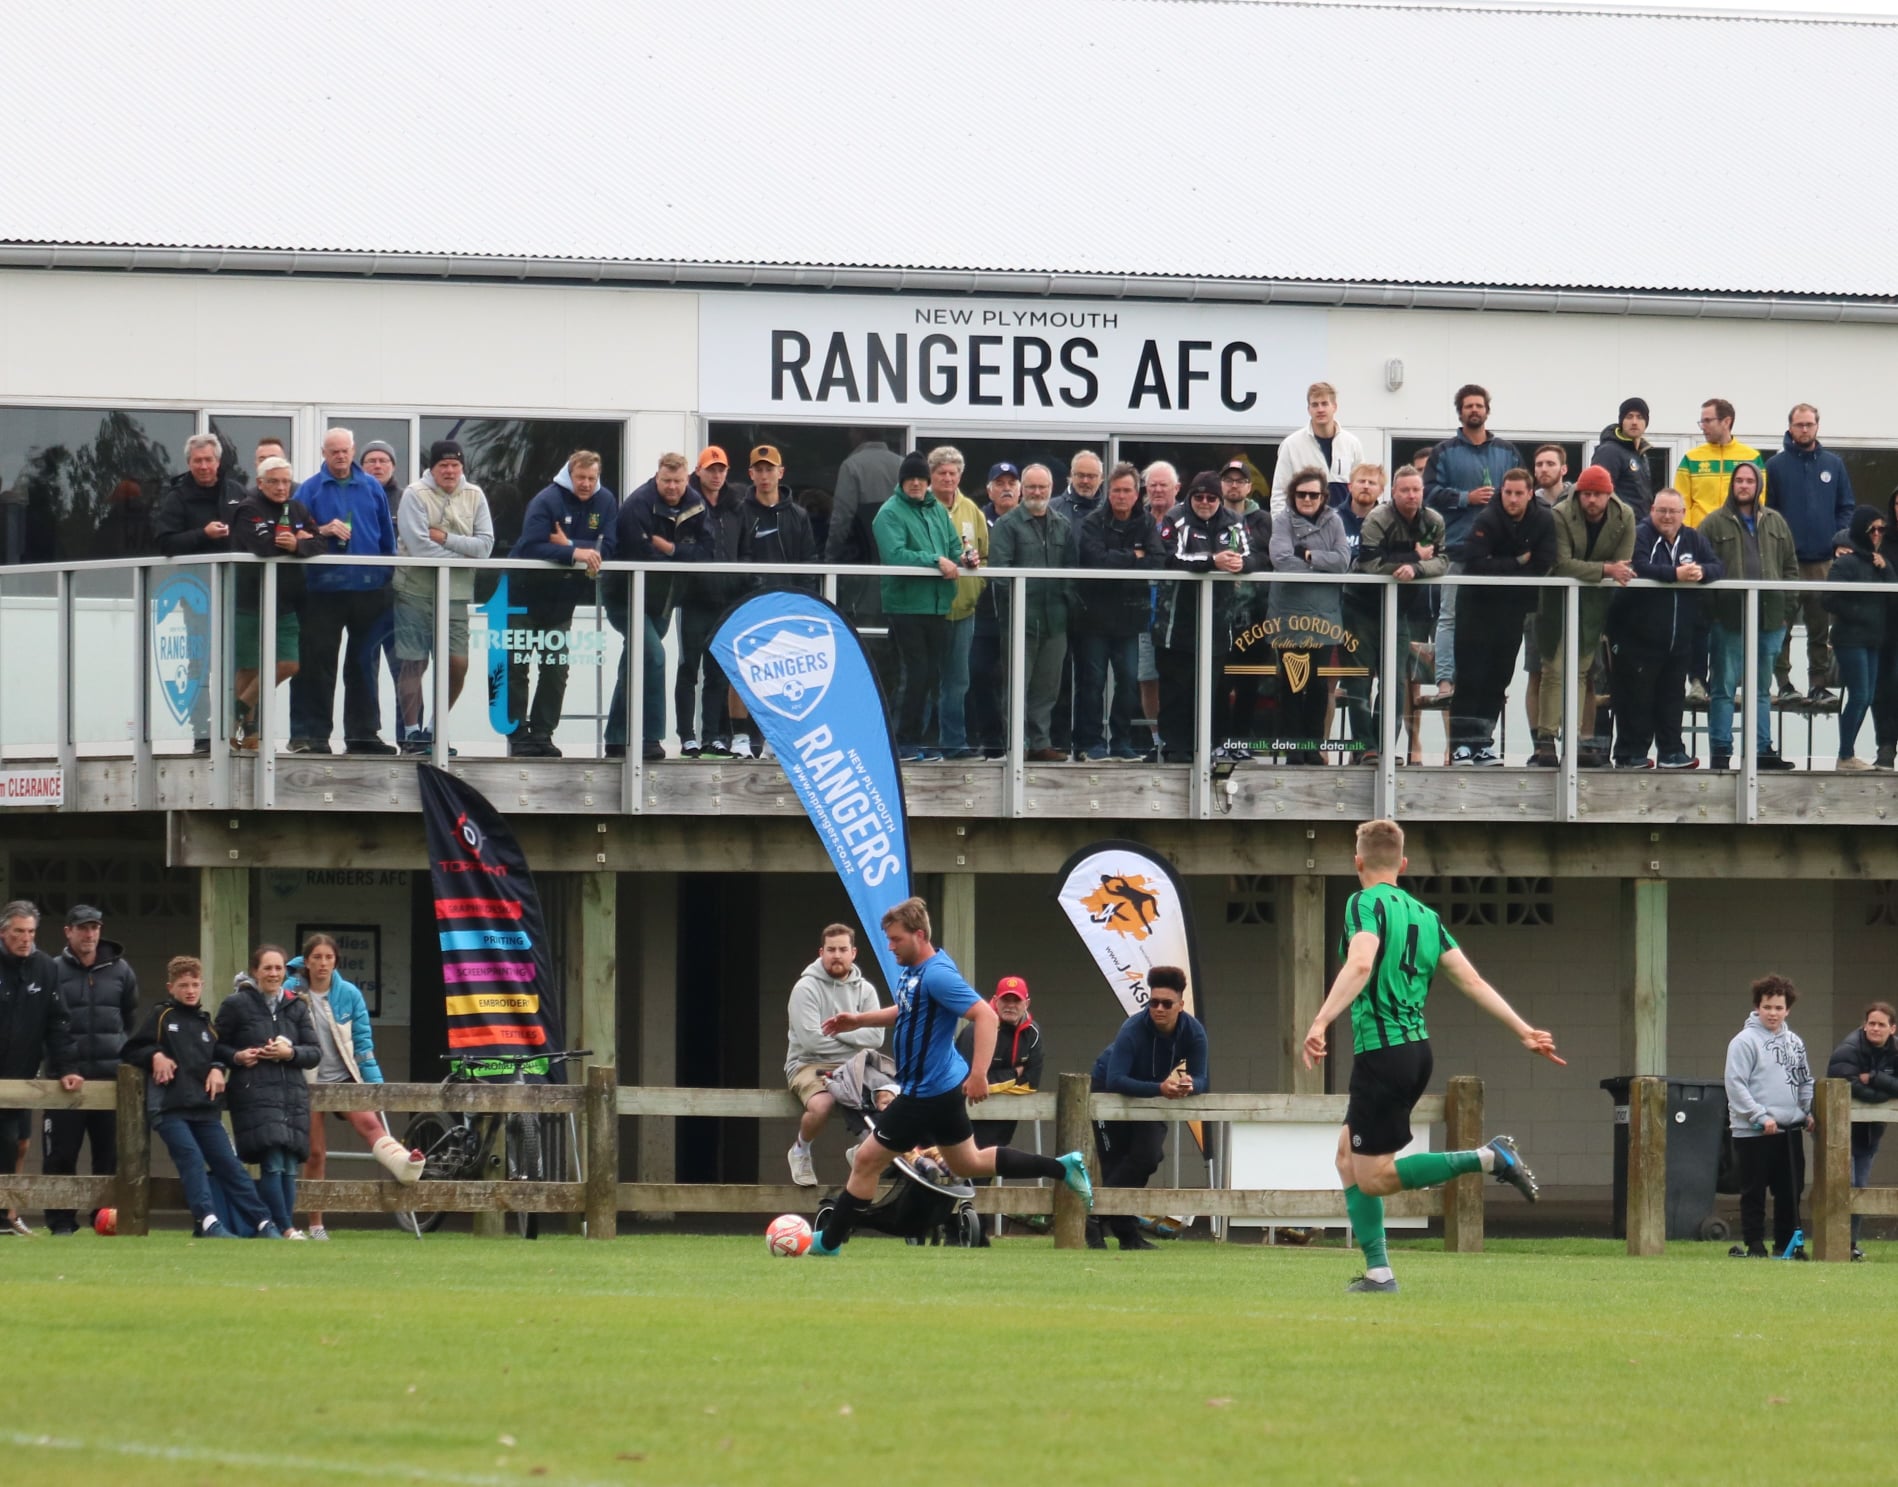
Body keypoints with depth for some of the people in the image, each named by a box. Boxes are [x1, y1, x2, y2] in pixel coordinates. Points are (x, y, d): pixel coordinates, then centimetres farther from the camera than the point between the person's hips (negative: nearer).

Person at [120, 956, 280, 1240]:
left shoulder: (205, 1022, 20)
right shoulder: (160, 1016, 8)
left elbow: (220, 1053, 26)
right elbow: (130, 1051, 6)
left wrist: (218, 1069, 5)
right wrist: (155, 1056, -11)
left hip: (205, 1109, 4)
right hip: (169, 1107, -4)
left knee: (229, 1164, 0)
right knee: (191, 1158, -22)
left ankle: (263, 1223, -2)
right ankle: (208, 1221, -31)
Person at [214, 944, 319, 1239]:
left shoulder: (296, 1007, 15)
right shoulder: (236, 1005, 4)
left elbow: (315, 1052, 12)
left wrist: (290, 1053, -7)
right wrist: (235, 1056, -11)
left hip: (293, 1094, 4)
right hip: (255, 1095, -4)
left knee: (289, 1168, 0)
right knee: (272, 1164, -15)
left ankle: (285, 1225, 3)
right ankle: (286, 1227, -15)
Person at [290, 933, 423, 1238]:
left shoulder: (349, 994, 0)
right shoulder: (291, 993, -4)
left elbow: (363, 1042, 4)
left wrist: (375, 1084, 1)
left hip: (344, 1078, 0)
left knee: (369, 1122, -26)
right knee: (315, 1152, 1)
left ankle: (402, 1165, -54)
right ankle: (315, 1225, 10)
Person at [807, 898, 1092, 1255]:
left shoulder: (937, 975, -24)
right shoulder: (914, 970, 6)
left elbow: (985, 1016, -30)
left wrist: (979, 1075, -37)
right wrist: (858, 1020, 14)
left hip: (928, 1092, -11)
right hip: (944, 1087, 11)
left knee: (867, 1159, -1)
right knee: (968, 1163, 22)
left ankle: (828, 1241, 11)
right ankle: (1064, 1168, 22)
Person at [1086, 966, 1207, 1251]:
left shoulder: (1193, 1032, -20)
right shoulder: (1133, 1030, -33)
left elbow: (1201, 1079, -21)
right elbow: (1115, 1080, -42)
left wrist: (1189, 1085, -47)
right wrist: (1160, 1089, -54)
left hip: (1151, 1098, 4)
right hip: (1108, 1092, -4)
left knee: (1148, 1157, -10)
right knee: (1116, 1164, -9)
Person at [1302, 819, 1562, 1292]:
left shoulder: (1365, 904, -8)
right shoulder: (1425, 916, 13)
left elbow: (1360, 964, -27)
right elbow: (1471, 981, 10)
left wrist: (1320, 1022, -35)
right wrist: (1524, 1032, 12)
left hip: (1382, 1053, -8)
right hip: (1417, 1049, 8)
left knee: (1372, 1178, -3)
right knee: (1348, 1154, 18)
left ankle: (1488, 1158, -14)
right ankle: (1378, 1271, 12)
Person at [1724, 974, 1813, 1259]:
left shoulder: (1794, 1042, 13)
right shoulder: (1745, 1041, -7)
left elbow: (1805, 1082, 22)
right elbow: (1736, 1084, -12)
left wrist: (1810, 1112, 7)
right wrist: (1760, 1117, -17)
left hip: (1790, 1129, 6)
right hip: (1752, 1131, -6)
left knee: (1791, 1190, 9)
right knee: (1754, 1192, 0)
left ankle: (1786, 1243, 17)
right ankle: (1754, 1245, 6)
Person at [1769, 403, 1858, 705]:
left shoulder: (1833, 465, 9)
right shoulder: (1776, 465, 2)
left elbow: (1847, 507, 12)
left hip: (1824, 559, 2)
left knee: (1821, 628, 5)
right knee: (1781, 626, -1)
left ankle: (1819, 683, 10)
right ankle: (1782, 679, 5)